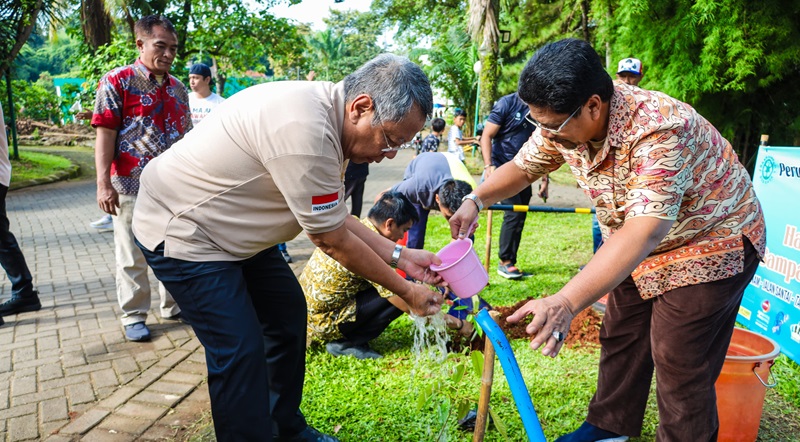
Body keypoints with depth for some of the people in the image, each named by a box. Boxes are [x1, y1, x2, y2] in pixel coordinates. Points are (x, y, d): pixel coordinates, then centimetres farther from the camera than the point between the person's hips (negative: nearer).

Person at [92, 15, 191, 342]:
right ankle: (133, 317, 17)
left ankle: (173, 305, 28)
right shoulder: (117, 81, -3)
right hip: (132, 185, -5)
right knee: (133, 255, 4)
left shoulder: (178, 88, 13)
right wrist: (103, 184, -15)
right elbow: (105, 134, -8)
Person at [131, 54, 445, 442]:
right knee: (240, 352, -14)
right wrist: (405, 291, -13)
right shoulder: (305, 131, -33)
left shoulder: (328, 113, -3)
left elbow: (334, 218, 3)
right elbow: (330, 239, -24)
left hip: (233, 228, 10)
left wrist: (401, 256, -3)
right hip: (180, 231, -9)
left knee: (288, 312, 13)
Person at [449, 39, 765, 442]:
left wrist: (565, 303, -57)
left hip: (708, 242, -7)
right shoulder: (566, 122, -15)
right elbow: (522, 166, 1)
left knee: (680, 362, -5)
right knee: (619, 337, 14)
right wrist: (476, 201, -18)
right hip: (638, 247, 7)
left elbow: (645, 231, -47)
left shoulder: (659, 129, -38)